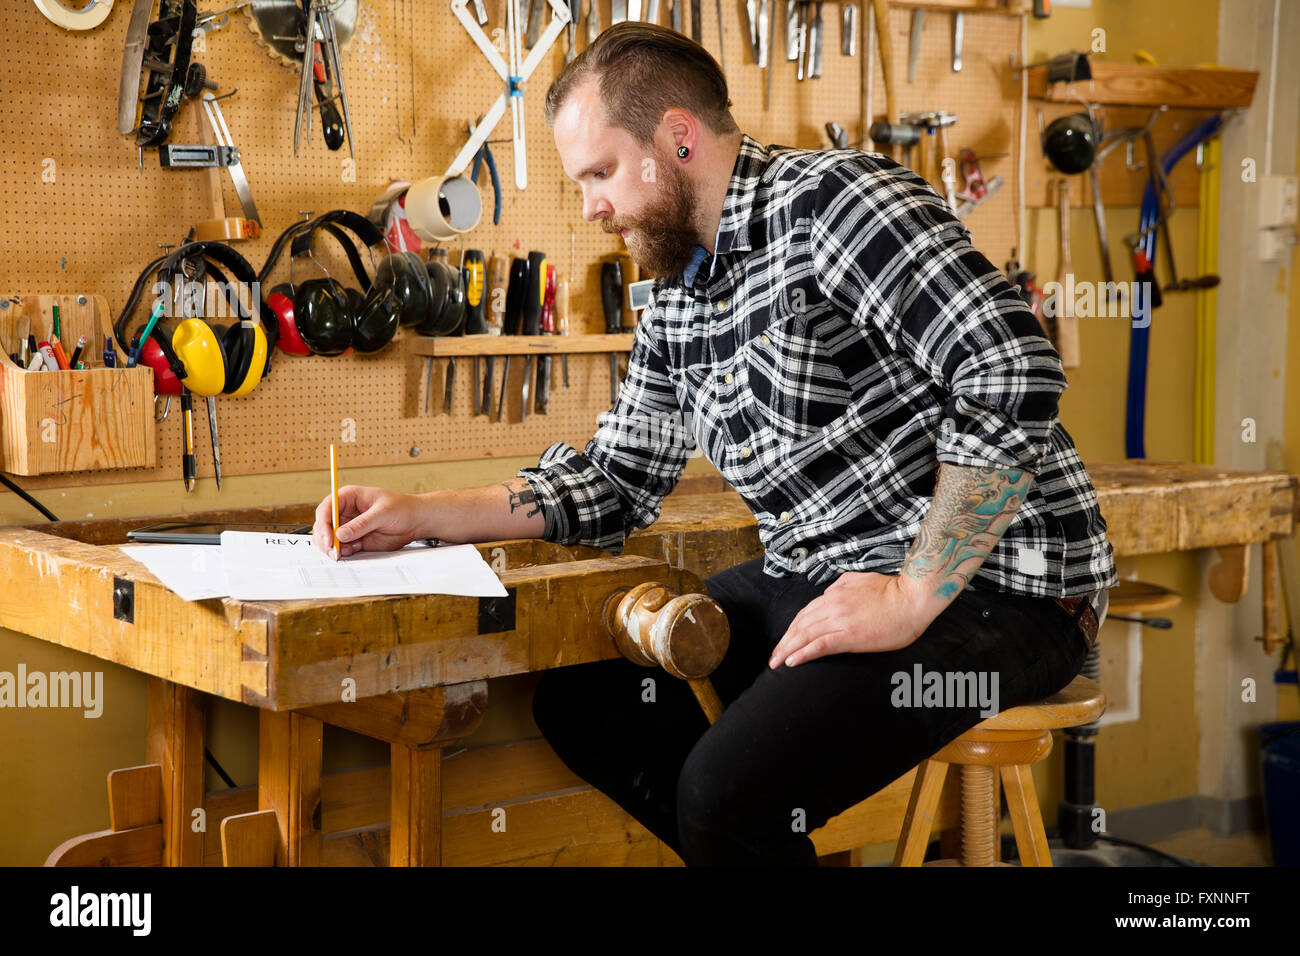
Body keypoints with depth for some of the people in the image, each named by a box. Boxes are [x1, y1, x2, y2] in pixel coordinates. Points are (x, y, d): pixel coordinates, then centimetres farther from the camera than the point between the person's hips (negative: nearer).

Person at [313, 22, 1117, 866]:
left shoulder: (832, 199, -15)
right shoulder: (675, 304, 13)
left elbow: (1015, 375, -25)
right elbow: (617, 481, 20)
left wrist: (913, 596, -23)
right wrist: (421, 517, 10)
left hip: (992, 579, -9)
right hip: (816, 578, 9)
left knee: (730, 789, -26)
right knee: (579, 699, 2)